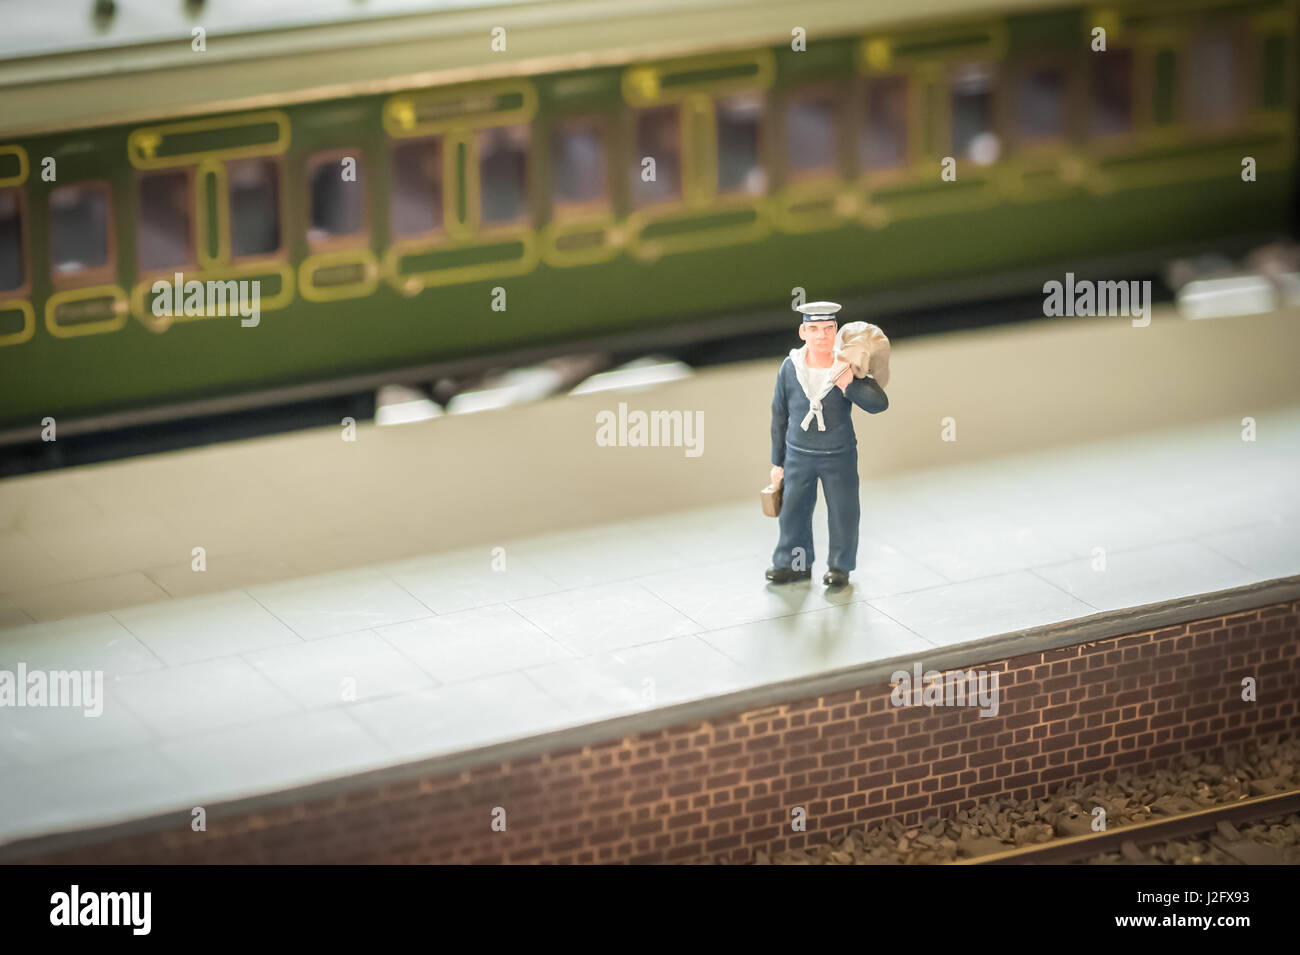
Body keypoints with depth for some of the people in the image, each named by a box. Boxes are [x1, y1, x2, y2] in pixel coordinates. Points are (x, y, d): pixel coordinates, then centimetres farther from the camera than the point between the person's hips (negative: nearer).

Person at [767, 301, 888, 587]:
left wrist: (849, 386, -35)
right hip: (799, 455, 1)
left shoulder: (848, 368, -13)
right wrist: (777, 461, 7)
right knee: (793, 510, 11)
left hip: (839, 456, -1)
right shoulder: (790, 368, -8)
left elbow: (879, 403, -19)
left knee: (843, 512, 9)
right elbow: (780, 416, 2)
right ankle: (795, 563, 30)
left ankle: (840, 566, 28)